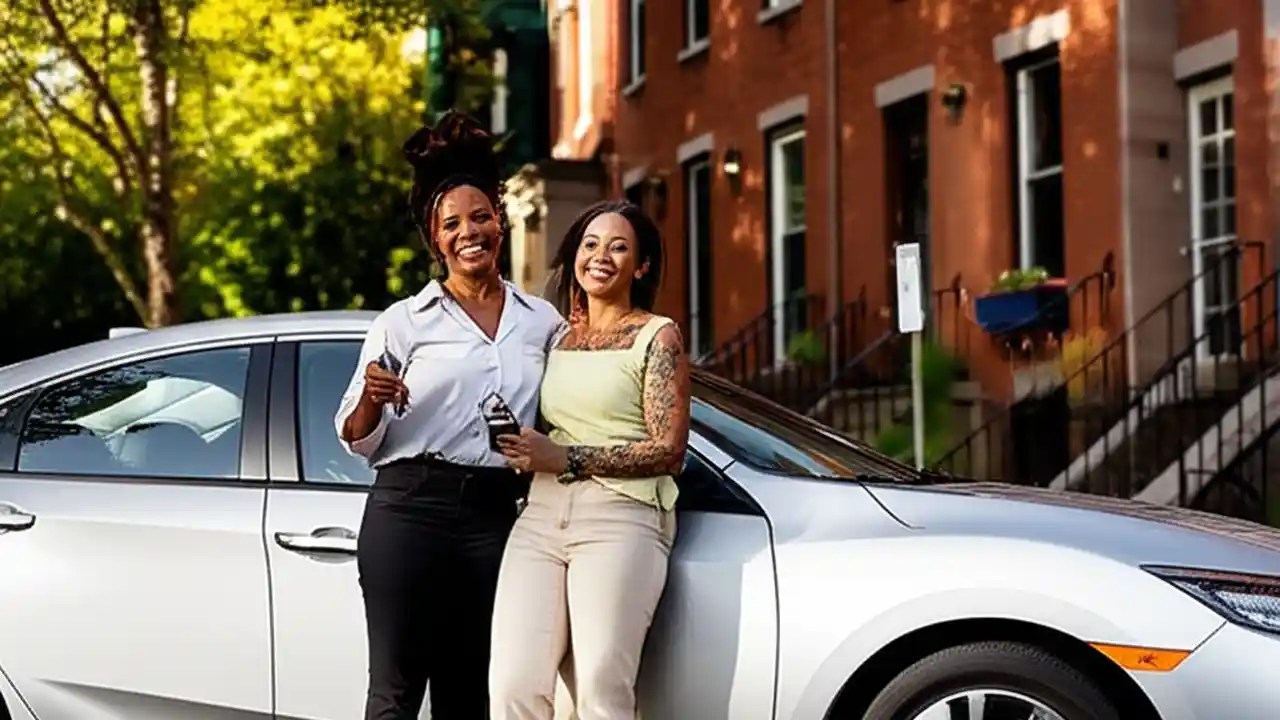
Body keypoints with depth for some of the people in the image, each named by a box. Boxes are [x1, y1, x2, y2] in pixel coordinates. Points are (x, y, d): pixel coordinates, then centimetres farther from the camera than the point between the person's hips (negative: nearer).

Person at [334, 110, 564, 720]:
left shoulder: (543, 323, 11)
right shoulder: (403, 322, 3)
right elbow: (359, 442, 4)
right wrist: (372, 401, -16)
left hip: (497, 519, 3)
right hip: (409, 512, -3)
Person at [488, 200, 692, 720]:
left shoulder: (656, 336, 6)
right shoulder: (558, 337, 21)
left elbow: (668, 451, -4)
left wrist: (565, 458, -9)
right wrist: (524, 452, 7)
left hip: (620, 517, -5)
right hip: (541, 515, 5)